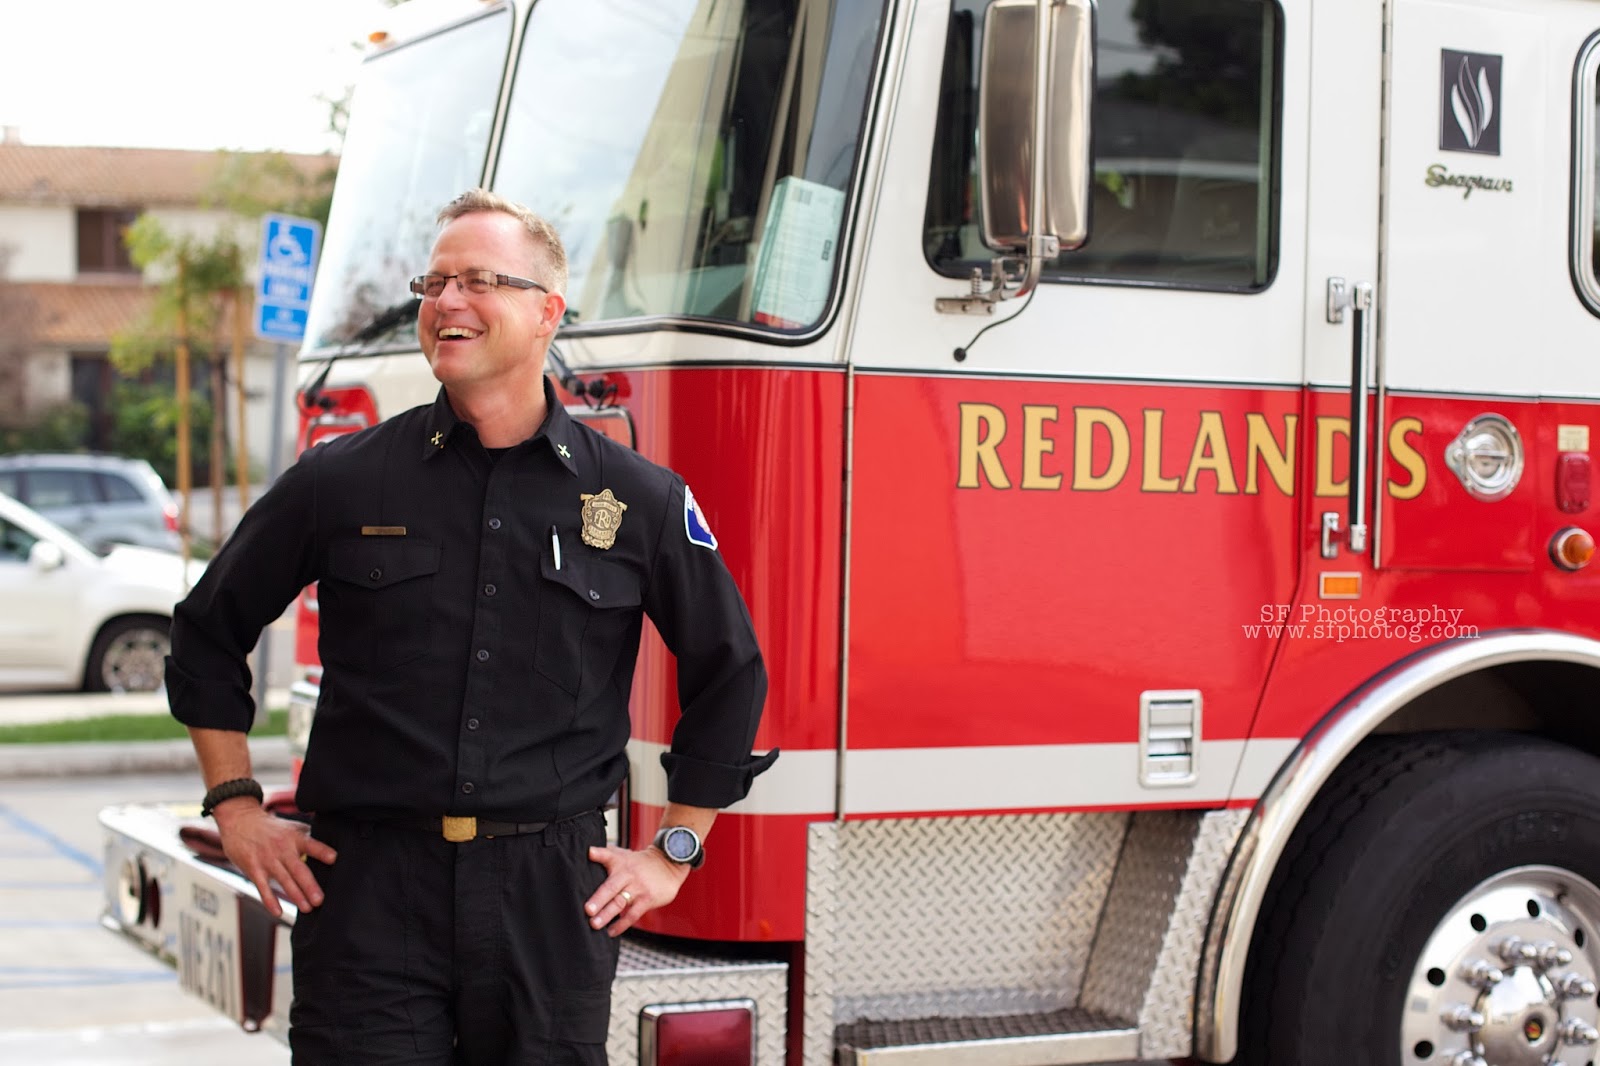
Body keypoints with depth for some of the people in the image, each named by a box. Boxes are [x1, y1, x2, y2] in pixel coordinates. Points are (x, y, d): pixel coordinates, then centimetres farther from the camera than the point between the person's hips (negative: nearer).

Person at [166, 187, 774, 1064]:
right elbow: (209, 632, 15)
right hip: (369, 889, 0)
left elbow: (730, 677, 13)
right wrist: (236, 807, 10)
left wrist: (673, 854, 10)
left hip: (553, 899, 1)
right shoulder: (342, 481, 3)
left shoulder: (639, 500, 3)